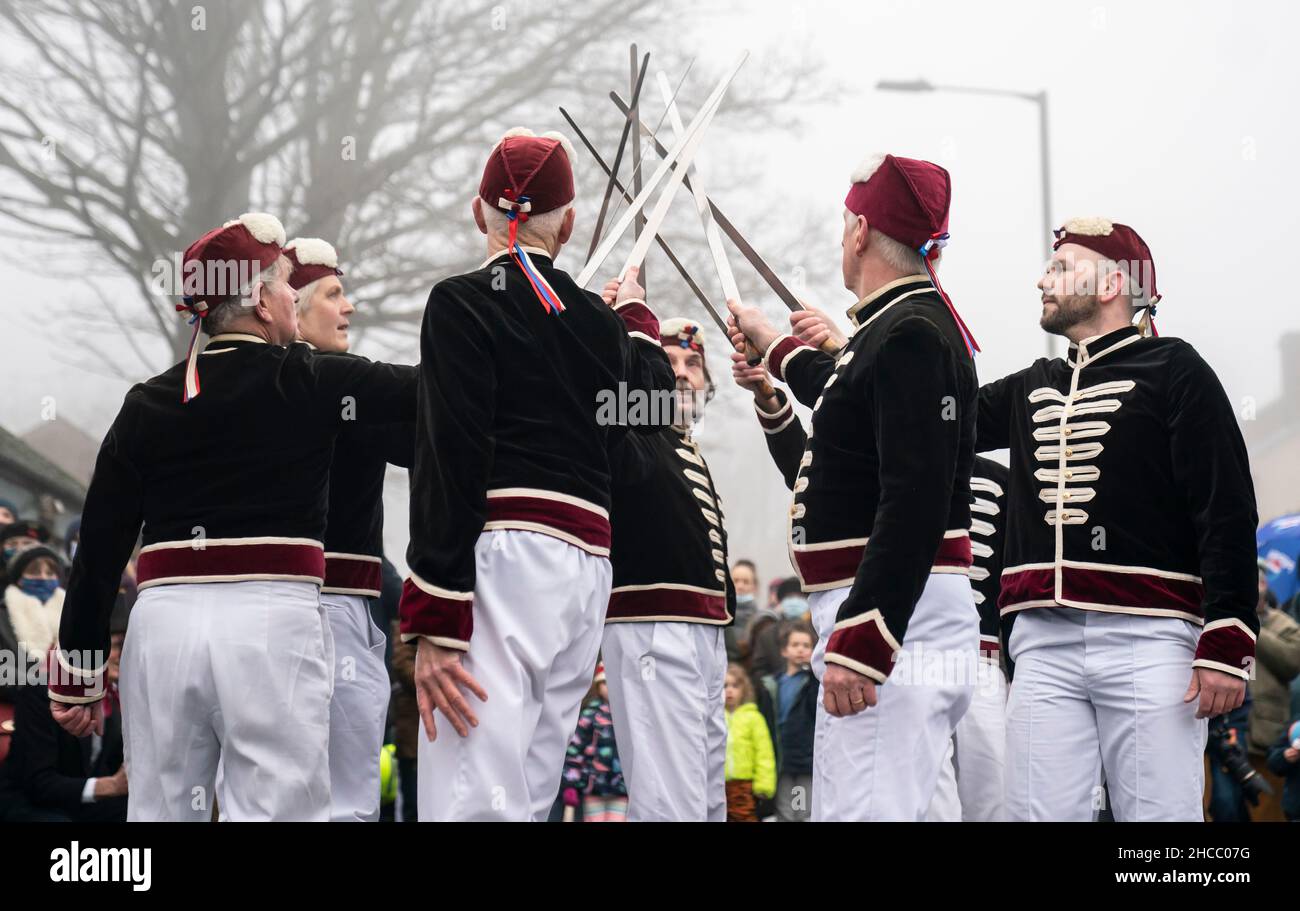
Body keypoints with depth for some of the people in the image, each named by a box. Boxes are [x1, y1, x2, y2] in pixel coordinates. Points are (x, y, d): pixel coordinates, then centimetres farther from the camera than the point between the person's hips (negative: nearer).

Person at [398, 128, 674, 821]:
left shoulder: (462, 303, 0)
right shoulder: (598, 321, 18)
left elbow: (450, 462, -10)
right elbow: (651, 408, 40)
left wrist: (435, 625, -14)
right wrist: (637, 318, 59)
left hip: (505, 557, -7)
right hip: (588, 566, 7)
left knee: (472, 806, -16)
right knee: (525, 801, 9)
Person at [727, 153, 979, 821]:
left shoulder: (912, 335, -14)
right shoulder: (900, 327, 18)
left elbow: (917, 502, -24)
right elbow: (841, 392, 43)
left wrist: (860, 642, -28)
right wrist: (768, 342, 60)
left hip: (897, 616, -10)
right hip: (864, 616, 10)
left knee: (863, 812, -17)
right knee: (842, 809, 10)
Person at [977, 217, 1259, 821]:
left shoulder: (1172, 370, 3)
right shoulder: (1031, 390, 23)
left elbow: (1229, 515, -4)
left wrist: (1226, 647, -14)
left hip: (1148, 639, -5)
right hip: (1045, 644, 5)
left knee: (1160, 816, -9)